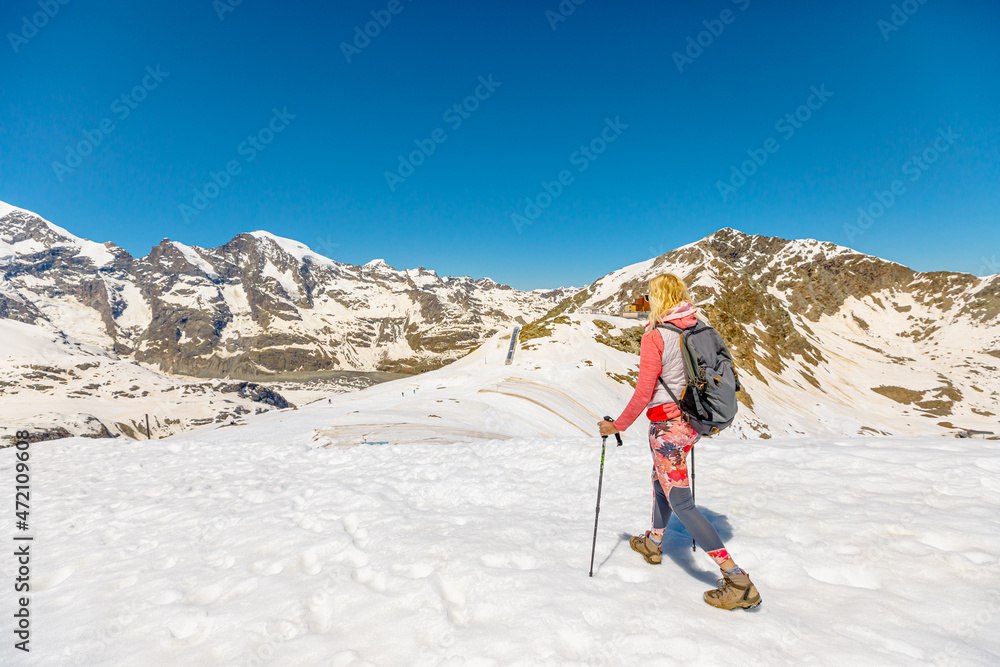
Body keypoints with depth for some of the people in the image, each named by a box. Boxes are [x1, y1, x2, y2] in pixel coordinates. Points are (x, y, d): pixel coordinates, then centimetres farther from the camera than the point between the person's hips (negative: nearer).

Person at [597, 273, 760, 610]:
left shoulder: (654, 337, -19)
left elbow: (643, 393, -19)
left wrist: (617, 426, -8)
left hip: (667, 425, -8)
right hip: (692, 421, 8)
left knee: (681, 502, -1)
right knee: (661, 480, 27)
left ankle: (738, 582, -2)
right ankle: (653, 543, 45)